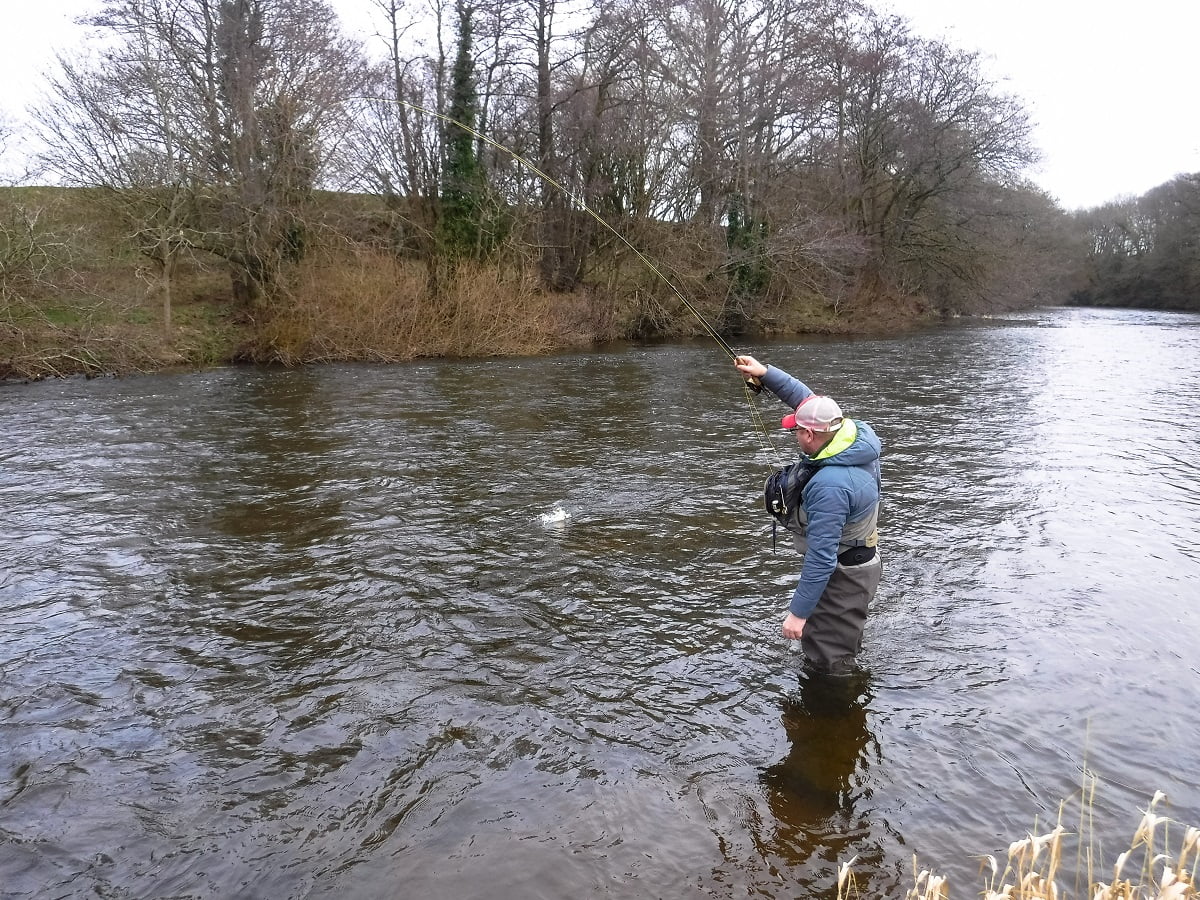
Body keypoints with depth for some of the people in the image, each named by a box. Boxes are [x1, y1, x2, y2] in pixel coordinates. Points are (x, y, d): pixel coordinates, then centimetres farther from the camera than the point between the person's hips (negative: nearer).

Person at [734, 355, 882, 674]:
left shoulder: (829, 487, -36)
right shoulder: (854, 433, -10)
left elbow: (822, 556, -34)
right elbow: (809, 401, 5)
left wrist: (798, 612, -27)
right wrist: (765, 373, 1)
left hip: (841, 576, -10)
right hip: (860, 562, 10)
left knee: (828, 663, 7)